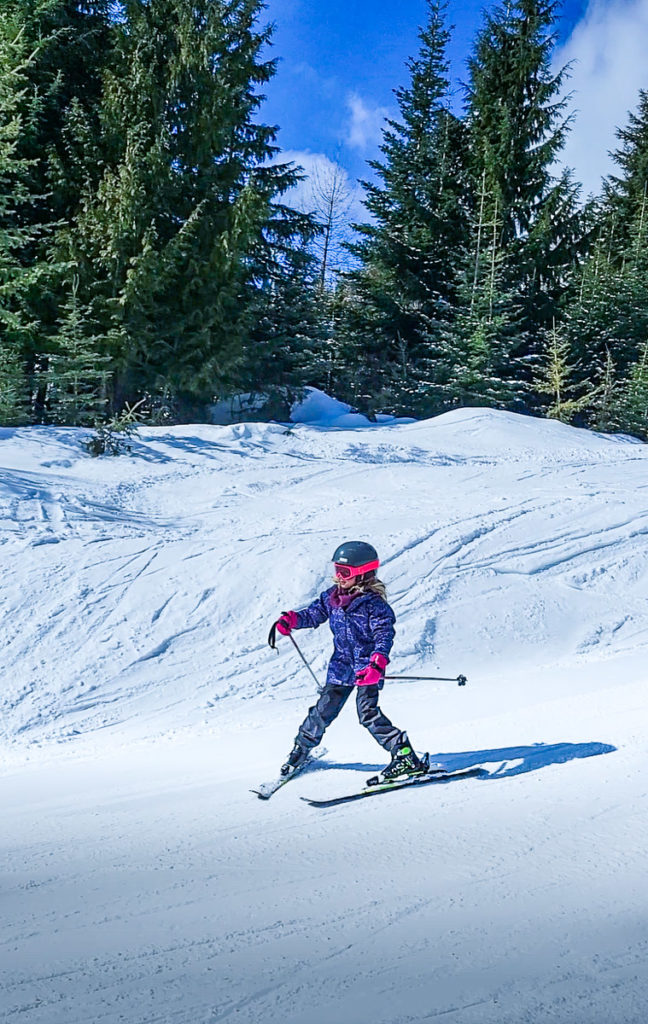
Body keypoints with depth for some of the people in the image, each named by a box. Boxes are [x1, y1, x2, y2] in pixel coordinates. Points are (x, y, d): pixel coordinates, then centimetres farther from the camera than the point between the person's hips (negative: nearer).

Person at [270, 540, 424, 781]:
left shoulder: (373, 604, -14)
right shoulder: (332, 597, 4)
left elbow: (384, 635, -21)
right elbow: (314, 613, 16)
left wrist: (377, 664, -37)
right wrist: (291, 620, -3)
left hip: (367, 668, -6)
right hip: (341, 668, 6)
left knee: (368, 712, -18)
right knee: (323, 711, 9)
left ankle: (406, 756, -14)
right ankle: (300, 750, 29)